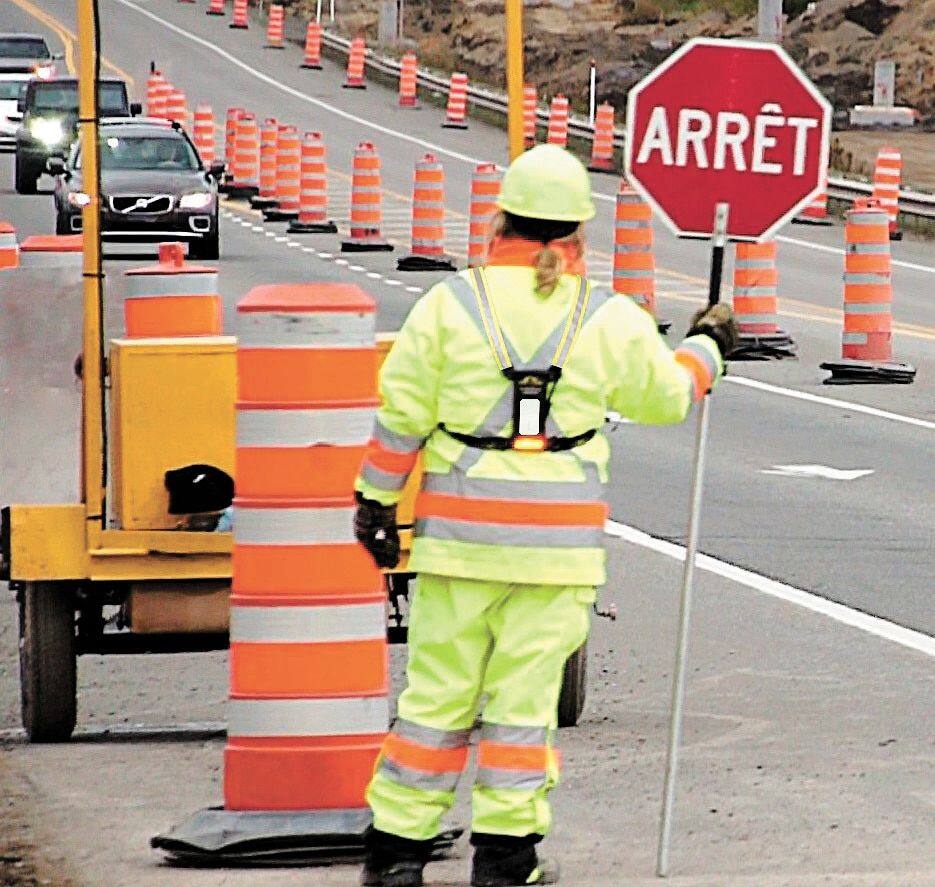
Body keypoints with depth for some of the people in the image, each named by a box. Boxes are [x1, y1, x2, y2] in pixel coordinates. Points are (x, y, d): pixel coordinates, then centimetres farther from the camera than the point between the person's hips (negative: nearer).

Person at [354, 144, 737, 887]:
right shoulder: (610, 320, 1)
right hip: (561, 541, 0)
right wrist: (706, 348, 35)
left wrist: (376, 500, 10)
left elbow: (402, 414, 0)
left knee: (438, 689, 6)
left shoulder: (450, 304, -2)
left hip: (461, 532, 0)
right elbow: (667, 395, 15)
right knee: (524, 697, 5)